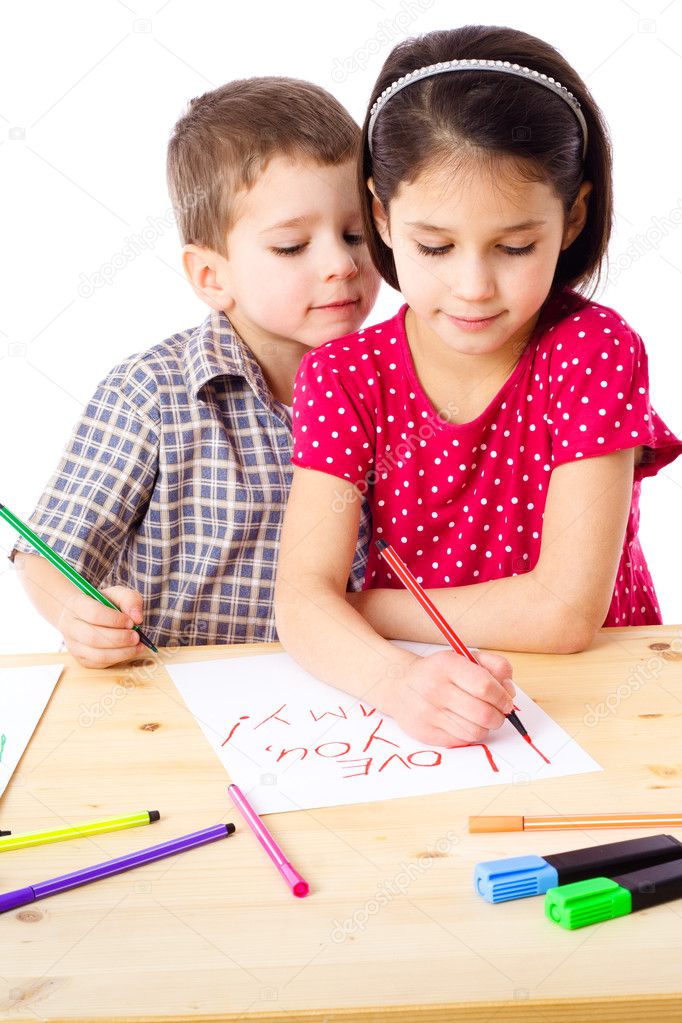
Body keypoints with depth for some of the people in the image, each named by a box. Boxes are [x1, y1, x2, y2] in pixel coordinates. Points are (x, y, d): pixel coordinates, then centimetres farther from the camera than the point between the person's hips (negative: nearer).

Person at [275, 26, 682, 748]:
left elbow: (566, 610, -18)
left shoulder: (595, 350, -12)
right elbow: (301, 596, -16)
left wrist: (353, 609, -13)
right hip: (413, 721, 2)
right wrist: (395, 679, -36)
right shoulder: (343, 376, -6)